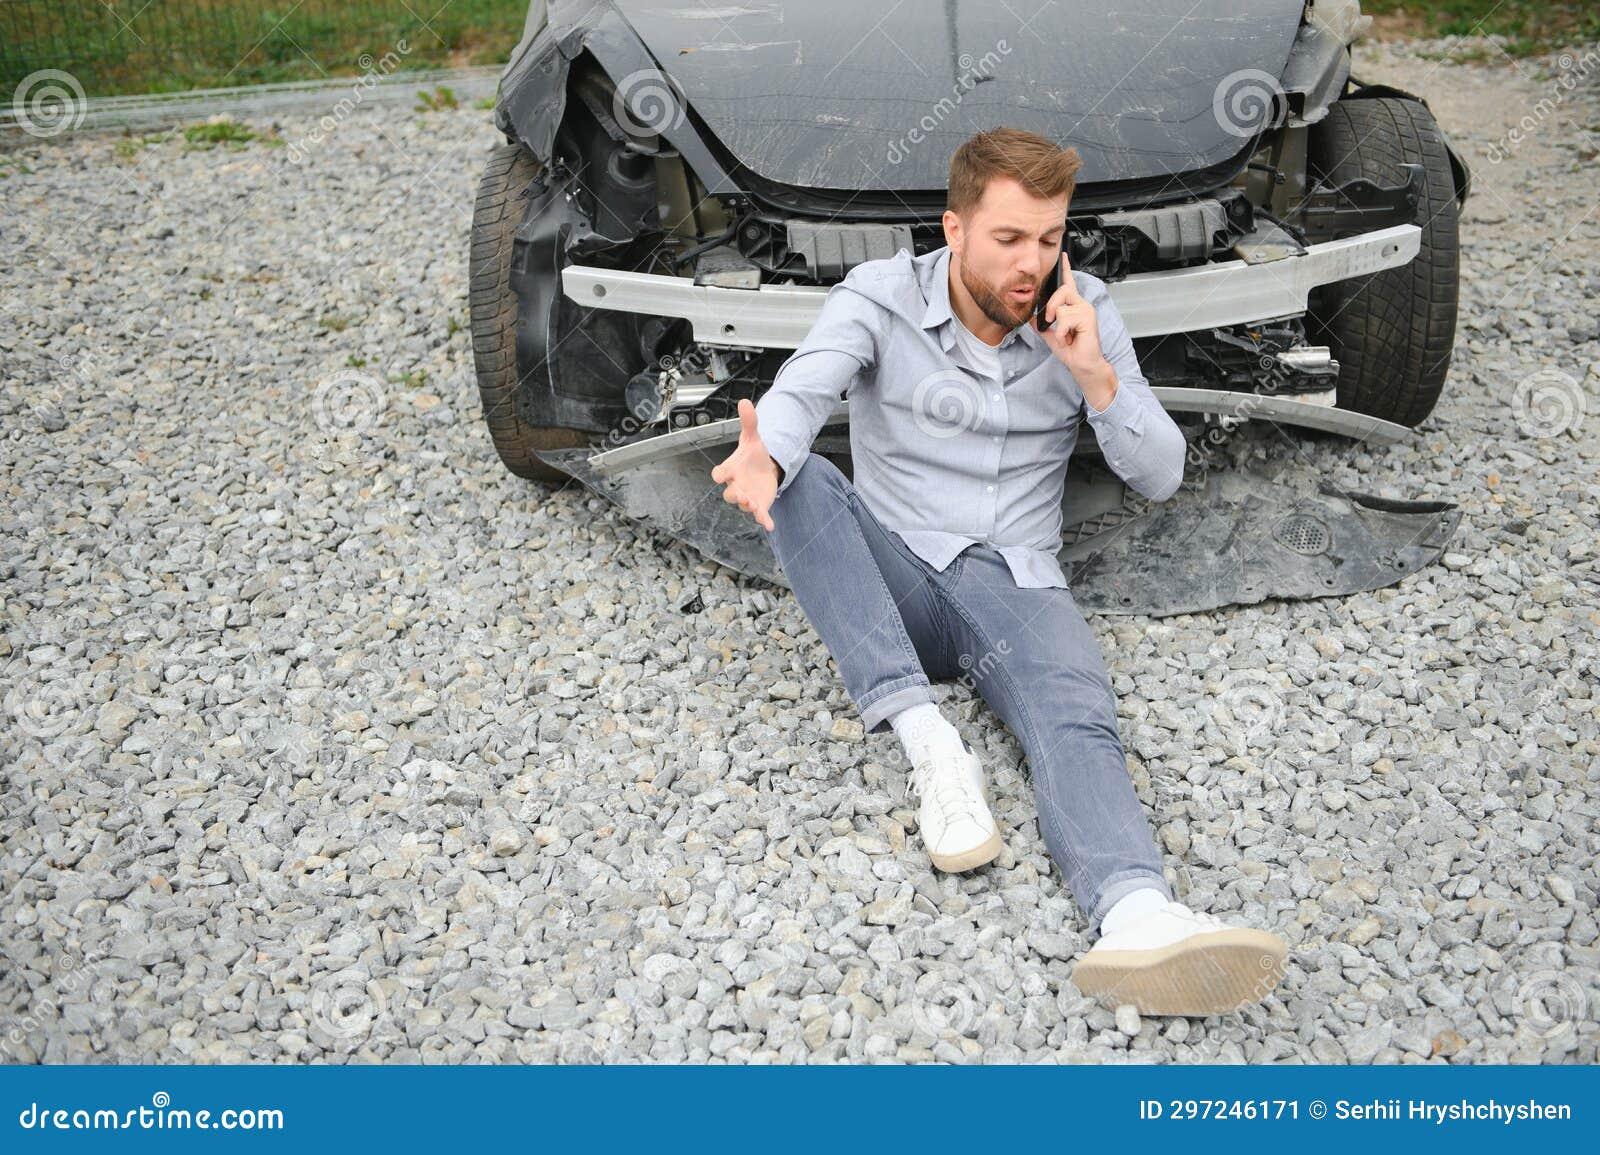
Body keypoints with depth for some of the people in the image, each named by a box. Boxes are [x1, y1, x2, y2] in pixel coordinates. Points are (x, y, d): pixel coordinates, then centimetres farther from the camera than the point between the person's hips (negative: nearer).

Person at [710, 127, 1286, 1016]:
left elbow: (1161, 476, 3)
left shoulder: (1085, 311, 6)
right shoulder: (881, 297, 0)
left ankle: (1138, 918, -61)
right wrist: (764, 454, -46)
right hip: (894, 577, 0)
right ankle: (930, 743, -37)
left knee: (1078, 715, -32)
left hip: (1015, 581, 0)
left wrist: (1094, 375, -14)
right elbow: (802, 388, -21)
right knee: (804, 481, -31)